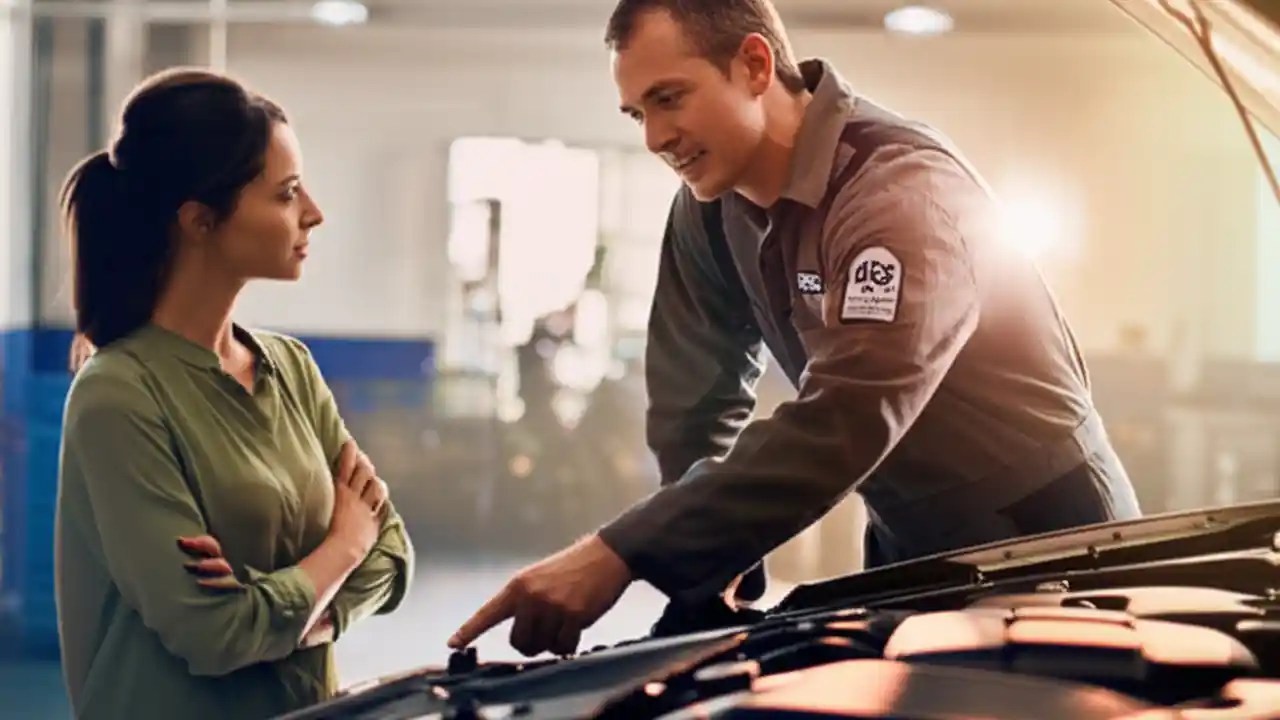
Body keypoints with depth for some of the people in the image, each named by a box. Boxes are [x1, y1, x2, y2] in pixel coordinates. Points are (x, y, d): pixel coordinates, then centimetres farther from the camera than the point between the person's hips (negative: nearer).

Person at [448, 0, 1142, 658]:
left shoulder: (902, 190, -28)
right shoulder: (711, 204, -4)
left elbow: (840, 426, -39)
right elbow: (695, 402, 3)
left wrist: (621, 556, -44)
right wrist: (718, 580, -7)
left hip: (1044, 546, -6)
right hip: (911, 552, 6)